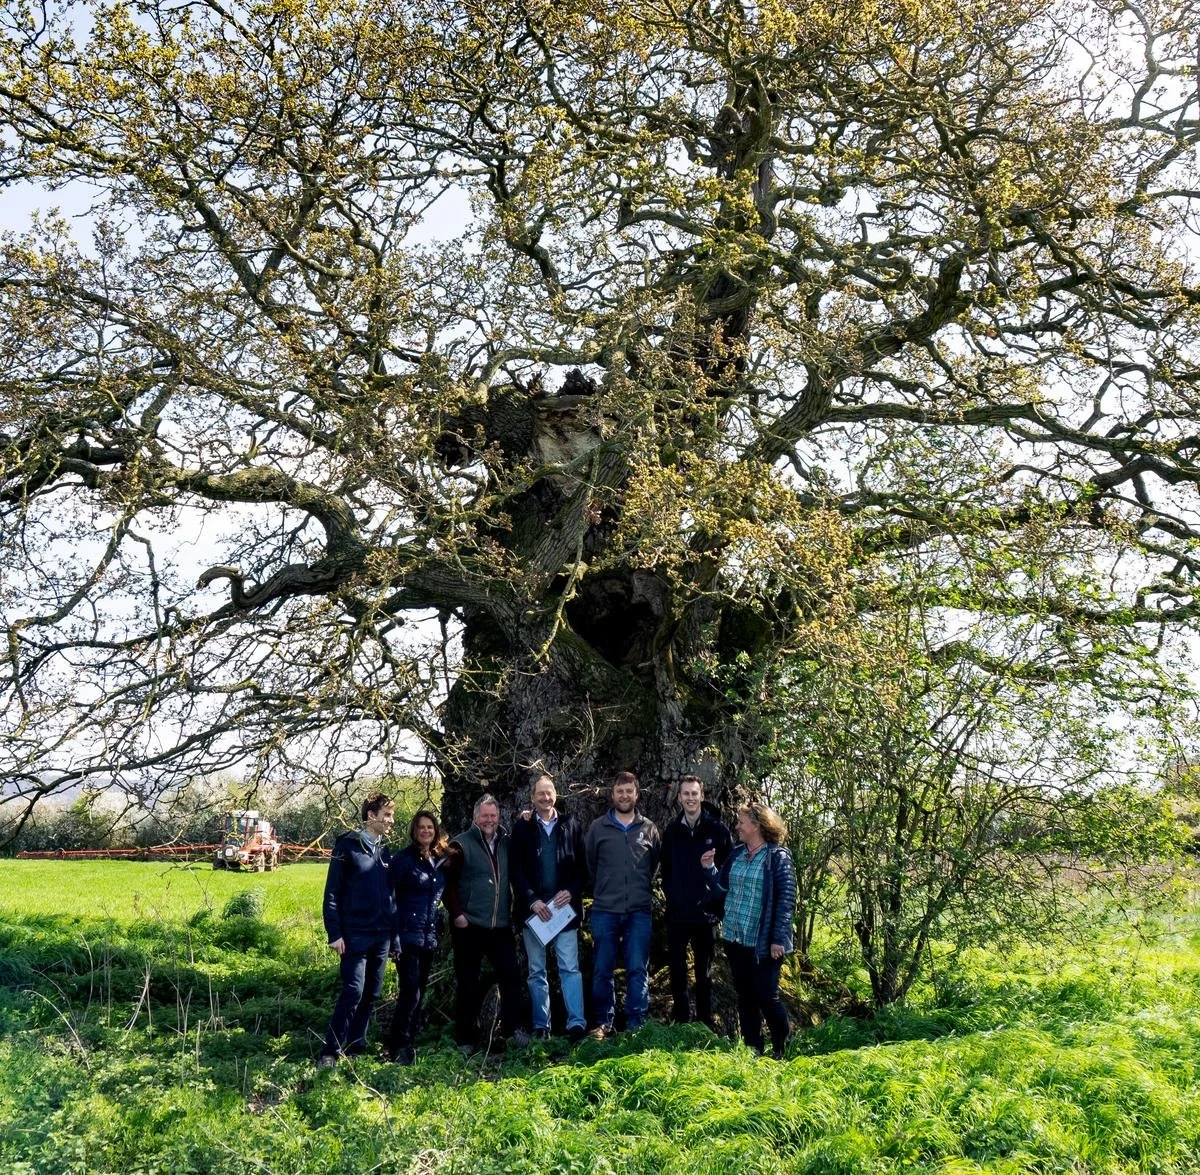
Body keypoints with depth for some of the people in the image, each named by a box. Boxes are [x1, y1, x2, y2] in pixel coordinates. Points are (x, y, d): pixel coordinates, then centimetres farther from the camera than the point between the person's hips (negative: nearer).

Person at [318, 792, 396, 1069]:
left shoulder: (384, 851, 12)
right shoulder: (348, 846, -7)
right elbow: (332, 893, -8)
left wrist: (395, 929, 12)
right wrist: (335, 933, -14)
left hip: (382, 936, 6)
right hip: (355, 935, -6)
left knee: (372, 994, 9)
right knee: (353, 991, -11)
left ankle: (355, 1047, 20)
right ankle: (330, 1051, -3)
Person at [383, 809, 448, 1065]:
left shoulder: (441, 860, 9)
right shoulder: (404, 859, -7)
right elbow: (391, 898, -10)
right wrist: (394, 938, -15)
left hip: (429, 937, 6)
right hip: (407, 935, -6)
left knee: (419, 991, 10)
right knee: (411, 991, -10)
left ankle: (409, 1041, 20)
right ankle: (398, 1044, 2)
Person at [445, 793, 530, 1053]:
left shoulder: (506, 843, 10)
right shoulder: (461, 844, -6)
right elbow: (447, 881, -10)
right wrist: (456, 914, -14)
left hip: (501, 925, 4)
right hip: (469, 925, -4)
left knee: (511, 975, 1)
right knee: (468, 983, 6)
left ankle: (513, 1027, 15)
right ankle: (466, 1038, 17)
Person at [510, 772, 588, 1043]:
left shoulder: (571, 825, 7)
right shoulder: (522, 829, 6)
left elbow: (583, 865, 5)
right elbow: (516, 870, 0)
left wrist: (572, 892, -10)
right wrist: (532, 900, -11)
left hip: (565, 907, -1)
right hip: (533, 909, 1)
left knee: (570, 968, -5)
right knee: (537, 971, 8)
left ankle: (577, 1023, -6)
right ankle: (541, 1026, 14)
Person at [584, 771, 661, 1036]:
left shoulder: (649, 829, 4)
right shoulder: (598, 827, 2)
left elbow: (656, 864, 15)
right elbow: (588, 865, 10)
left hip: (639, 912, 0)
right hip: (605, 911, 0)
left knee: (637, 970, 2)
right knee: (603, 970, 6)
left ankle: (636, 1024, 10)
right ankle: (603, 1022, 17)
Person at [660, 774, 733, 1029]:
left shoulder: (717, 829, -5)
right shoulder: (671, 830, 3)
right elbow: (666, 869, 11)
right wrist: (670, 894, 0)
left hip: (705, 912, -2)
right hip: (677, 913, 2)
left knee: (704, 971, 10)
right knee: (676, 969, 6)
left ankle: (705, 1023, 20)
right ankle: (681, 1019, 19)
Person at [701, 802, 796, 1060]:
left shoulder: (778, 856, -11)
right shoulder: (736, 855, 9)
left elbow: (786, 899, -14)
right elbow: (722, 890, 14)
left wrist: (779, 938, -18)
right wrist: (710, 869, -3)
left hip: (763, 942, -6)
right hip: (735, 938, 7)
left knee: (765, 996, -2)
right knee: (744, 996, 13)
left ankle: (780, 1050, 19)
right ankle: (752, 1049, 24)